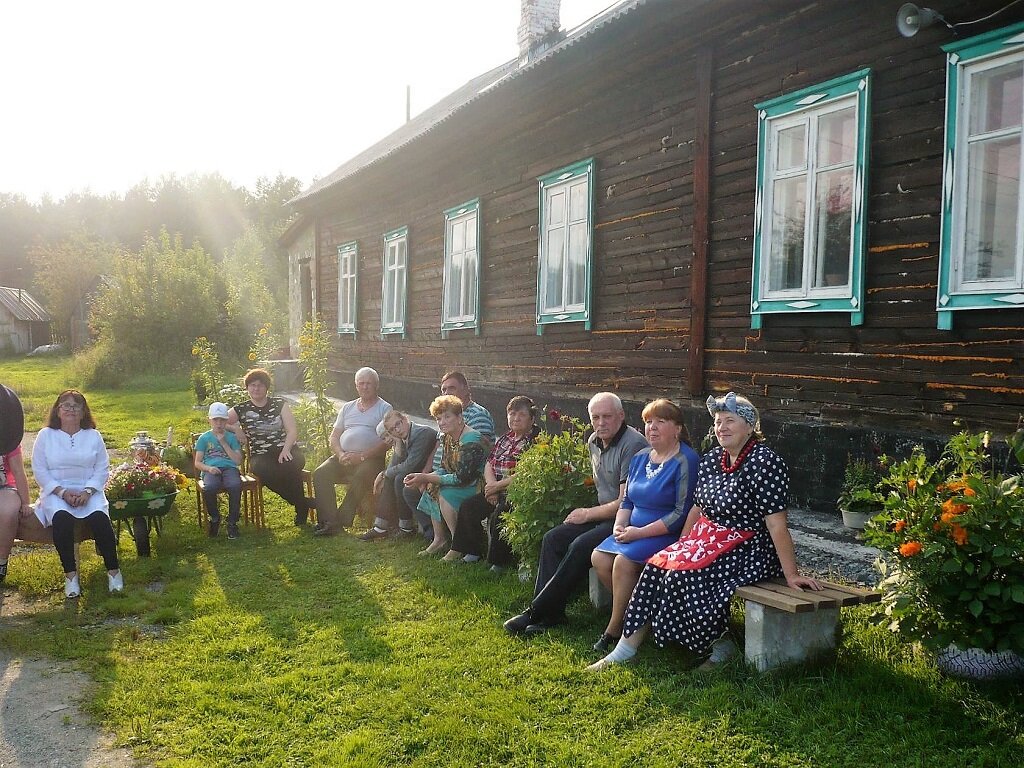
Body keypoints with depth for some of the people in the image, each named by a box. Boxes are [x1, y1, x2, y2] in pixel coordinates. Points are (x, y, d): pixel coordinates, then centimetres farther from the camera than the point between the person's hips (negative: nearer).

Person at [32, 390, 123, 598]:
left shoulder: (93, 436, 10)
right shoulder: (46, 435, 6)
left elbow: (102, 469, 4)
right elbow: (39, 470, 0)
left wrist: (87, 492, -13)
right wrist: (63, 492, -13)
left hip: (88, 490, 1)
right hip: (55, 491, -1)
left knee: (99, 518, -29)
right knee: (62, 518, -33)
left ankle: (113, 570, -17)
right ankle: (70, 574, -23)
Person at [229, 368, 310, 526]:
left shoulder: (279, 404, 10)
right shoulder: (241, 410, 11)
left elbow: (292, 430, 1)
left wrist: (286, 450, -16)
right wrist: (236, 430, -3)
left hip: (286, 451, 0)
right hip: (261, 456, 0)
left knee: (290, 465, -38)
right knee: (265, 470, -37)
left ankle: (300, 507, -16)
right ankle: (303, 504, -20)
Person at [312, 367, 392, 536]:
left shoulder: (385, 408, 4)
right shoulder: (347, 407, 21)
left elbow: (387, 441, -7)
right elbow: (334, 435, 15)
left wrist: (361, 456, -16)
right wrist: (340, 454, -7)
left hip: (370, 458, -5)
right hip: (343, 457, 5)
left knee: (360, 478, -35)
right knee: (320, 473, -22)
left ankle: (341, 521, -26)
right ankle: (328, 521, -23)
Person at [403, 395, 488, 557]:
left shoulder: (471, 441, -24)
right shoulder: (447, 437, 6)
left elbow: (461, 478, -27)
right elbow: (445, 470, 8)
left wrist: (426, 478, -24)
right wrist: (423, 478, -12)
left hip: (478, 487, -10)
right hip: (460, 482, 10)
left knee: (446, 494, -26)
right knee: (430, 488, 1)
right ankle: (439, 539, 6)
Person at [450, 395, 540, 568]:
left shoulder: (535, 442, -10)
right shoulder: (504, 439, 17)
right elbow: (489, 464, 14)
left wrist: (497, 486, -16)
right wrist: (491, 485, -8)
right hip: (496, 491, 8)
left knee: (498, 516, -30)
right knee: (468, 506, -6)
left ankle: (500, 561, -13)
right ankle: (475, 551, 6)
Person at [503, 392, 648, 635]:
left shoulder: (633, 445, -19)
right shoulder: (594, 442, 9)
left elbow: (625, 502, -20)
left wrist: (588, 514, -9)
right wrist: (588, 513, 6)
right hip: (604, 513, 9)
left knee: (580, 547, -26)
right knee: (553, 538, -6)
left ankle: (537, 613, -18)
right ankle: (550, 613, -8)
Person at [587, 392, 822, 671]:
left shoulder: (764, 462, -17)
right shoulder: (712, 459, 8)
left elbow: (776, 524, -21)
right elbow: (698, 509, 16)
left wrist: (791, 575, -21)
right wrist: (679, 549, 15)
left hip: (748, 551, -8)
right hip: (707, 538, 8)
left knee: (684, 577, -26)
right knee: (657, 567, -12)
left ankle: (719, 648, -4)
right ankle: (624, 651, -7)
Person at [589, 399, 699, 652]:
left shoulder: (686, 461, -12)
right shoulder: (640, 458, 13)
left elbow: (683, 512, -18)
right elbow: (627, 500, 19)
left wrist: (641, 532, -19)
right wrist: (620, 525, -3)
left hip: (667, 535, -8)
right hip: (635, 531, 8)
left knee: (624, 561, -26)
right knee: (599, 557, -14)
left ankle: (615, 629, -8)